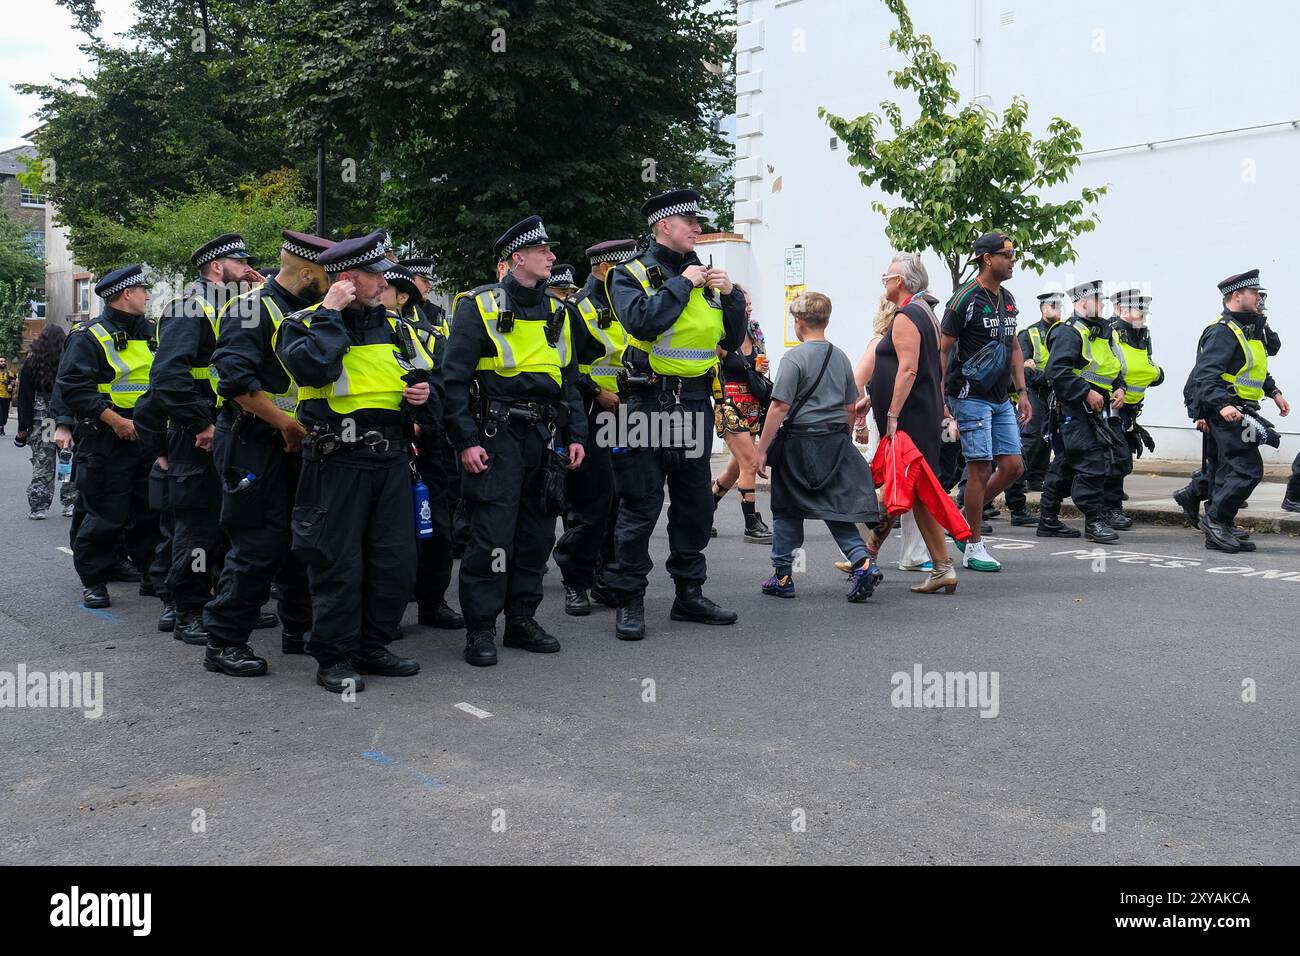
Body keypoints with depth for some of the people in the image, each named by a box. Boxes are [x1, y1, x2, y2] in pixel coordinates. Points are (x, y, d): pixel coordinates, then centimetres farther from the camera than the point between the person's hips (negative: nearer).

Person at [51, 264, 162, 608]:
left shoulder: (151, 333, 13)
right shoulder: (89, 337, -8)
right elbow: (73, 386, -15)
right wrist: (115, 420, -19)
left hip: (147, 438, 6)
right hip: (106, 441, -6)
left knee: (150, 510, 12)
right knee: (105, 514, -3)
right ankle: (93, 579, 9)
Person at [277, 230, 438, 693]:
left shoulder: (393, 326, 15)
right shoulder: (305, 323, -1)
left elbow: (422, 379, 25)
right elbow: (313, 367, -24)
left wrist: (424, 393, 2)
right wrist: (329, 313, -13)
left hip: (391, 460, 6)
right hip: (337, 463, -6)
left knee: (395, 562, 8)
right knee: (338, 563, -1)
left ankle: (372, 648, 24)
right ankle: (334, 658, 13)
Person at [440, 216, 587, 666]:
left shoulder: (557, 312, 15)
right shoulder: (480, 306, -4)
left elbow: (570, 380, 20)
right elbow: (455, 379, -7)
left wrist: (576, 435, 11)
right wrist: (466, 440, -14)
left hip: (546, 436, 6)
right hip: (498, 435, -6)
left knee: (537, 534, 9)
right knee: (492, 534, -7)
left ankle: (522, 620, 21)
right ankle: (480, 630, 3)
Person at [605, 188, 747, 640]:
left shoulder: (704, 274, 15)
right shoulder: (632, 274, -1)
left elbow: (733, 340, 14)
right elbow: (643, 322, -21)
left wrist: (731, 294, -1)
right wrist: (682, 283, -13)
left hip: (696, 403, 6)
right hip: (649, 402, -6)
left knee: (696, 502, 11)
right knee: (640, 505, -2)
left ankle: (689, 593, 23)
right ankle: (629, 600, 6)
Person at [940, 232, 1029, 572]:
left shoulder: (1008, 299, 14)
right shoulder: (966, 299, -11)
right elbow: (942, 350, -11)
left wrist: (1022, 393, 16)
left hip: (1000, 399, 8)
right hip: (971, 397, -8)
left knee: (1013, 467, 5)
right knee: (980, 469, -6)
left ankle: (966, 521, 22)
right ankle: (973, 547, 5)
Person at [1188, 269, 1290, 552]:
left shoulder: (1248, 329, 20)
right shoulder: (1222, 332, -14)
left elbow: (1257, 369, 34)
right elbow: (1204, 375, -25)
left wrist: (1274, 392, 24)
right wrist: (1223, 404, -36)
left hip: (1238, 412, 11)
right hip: (1227, 413, -11)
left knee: (1228, 471, 11)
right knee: (1248, 469, -14)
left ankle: (1217, 534, 15)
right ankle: (1215, 518, -5)